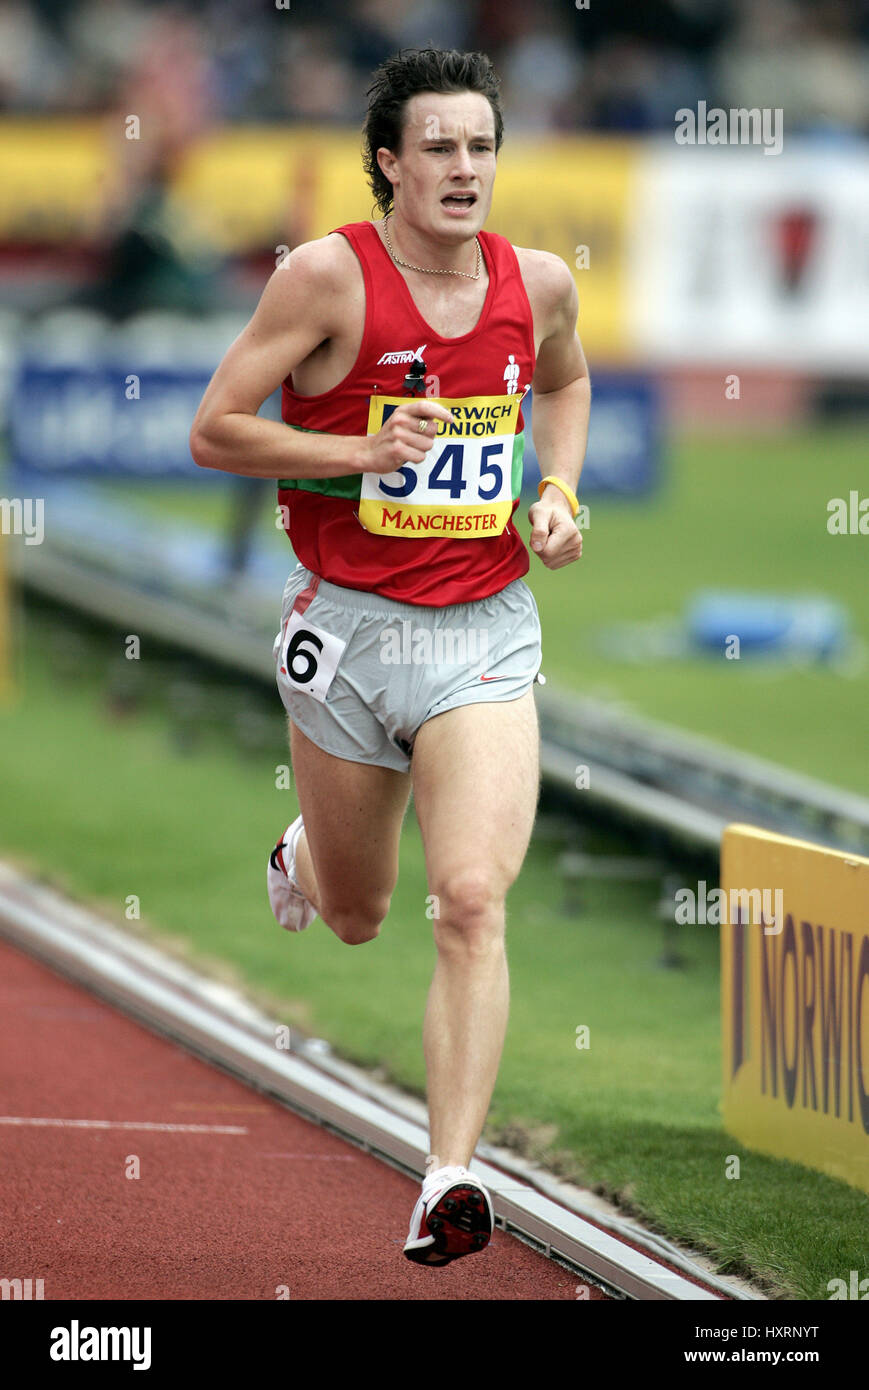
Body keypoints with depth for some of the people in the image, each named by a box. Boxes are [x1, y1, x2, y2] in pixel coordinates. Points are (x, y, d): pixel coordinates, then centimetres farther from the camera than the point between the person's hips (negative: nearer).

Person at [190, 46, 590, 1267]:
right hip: (349, 627, -1)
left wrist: (559, 493, 7)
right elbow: (214, 432, -10)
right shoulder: (329, 275, -12)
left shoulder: (538, 284, 1)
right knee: (356, 917, 16)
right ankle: (304, 856, 54)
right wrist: (363, 453, -20)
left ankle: (452, 1177, -17)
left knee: (472, 902, -17)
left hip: (485, 633, 1)